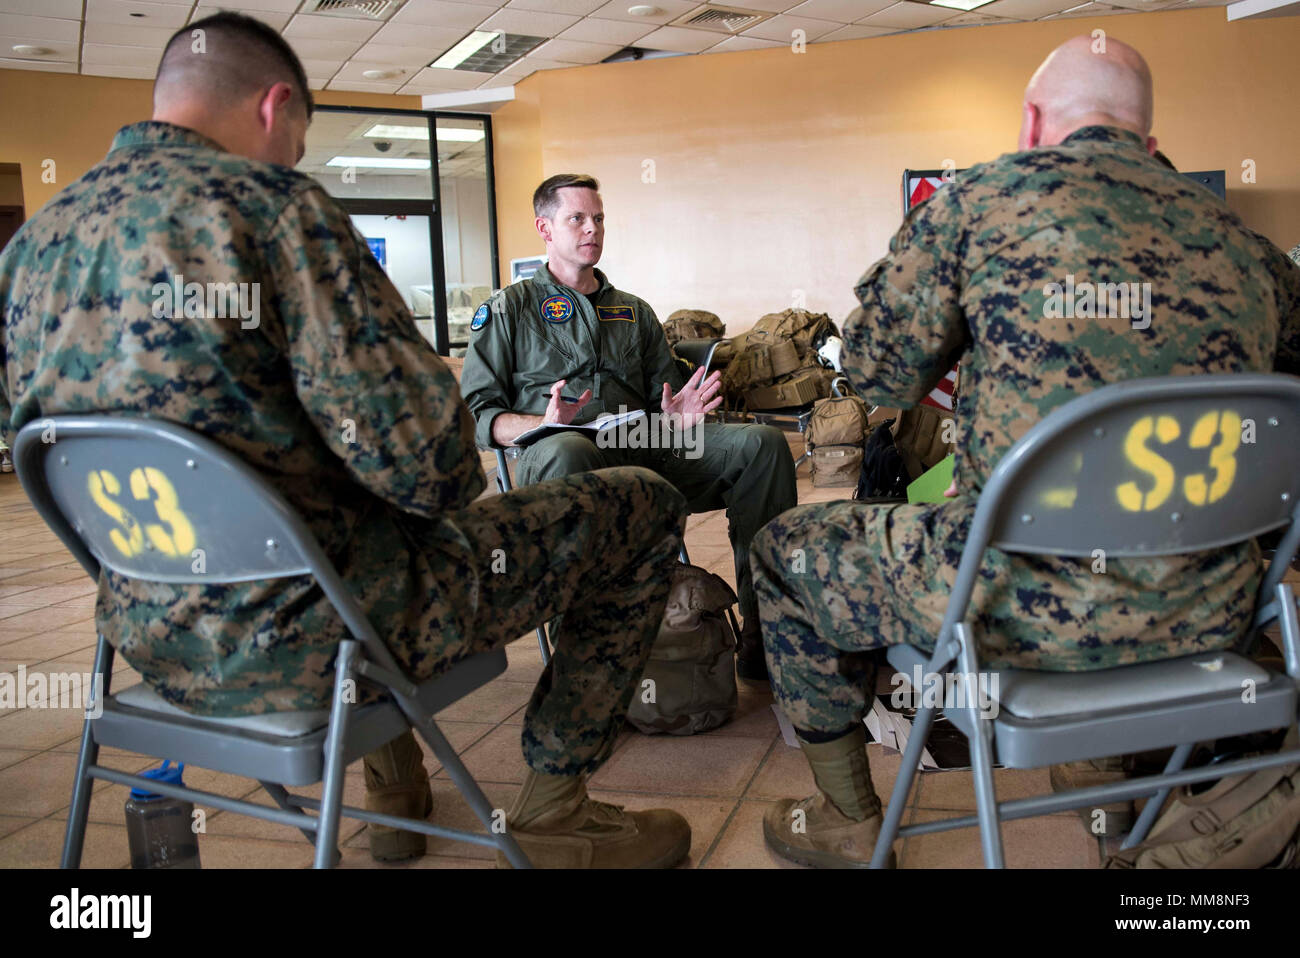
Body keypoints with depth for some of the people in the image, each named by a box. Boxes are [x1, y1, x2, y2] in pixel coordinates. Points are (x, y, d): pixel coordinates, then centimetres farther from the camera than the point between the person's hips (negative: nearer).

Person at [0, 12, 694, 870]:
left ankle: (393, 782, 36)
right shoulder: (266, 203, -18)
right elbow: (419, 456, -24)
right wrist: (443, 486, 0)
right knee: (643, 508, 6)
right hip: (312, 642, -8)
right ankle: (552, 811, 16)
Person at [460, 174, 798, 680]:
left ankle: (764, 633, -22)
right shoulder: (508, 308, 17)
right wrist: (542, 424, -14)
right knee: (567, 451, -43)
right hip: (558, 460, -4)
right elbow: (478, 413, 6)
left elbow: (663, 401, 26)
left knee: (763, 442, -19)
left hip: (644, 449, 4)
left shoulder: (635, 311, 30)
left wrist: (674, 417, 0)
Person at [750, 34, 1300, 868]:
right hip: (1209, 615, 6)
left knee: (786, 551, 15)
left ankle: (850, 819, 27)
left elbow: (880, 374, 1)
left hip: (1037, 608, -6)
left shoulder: (984, 198, -5)